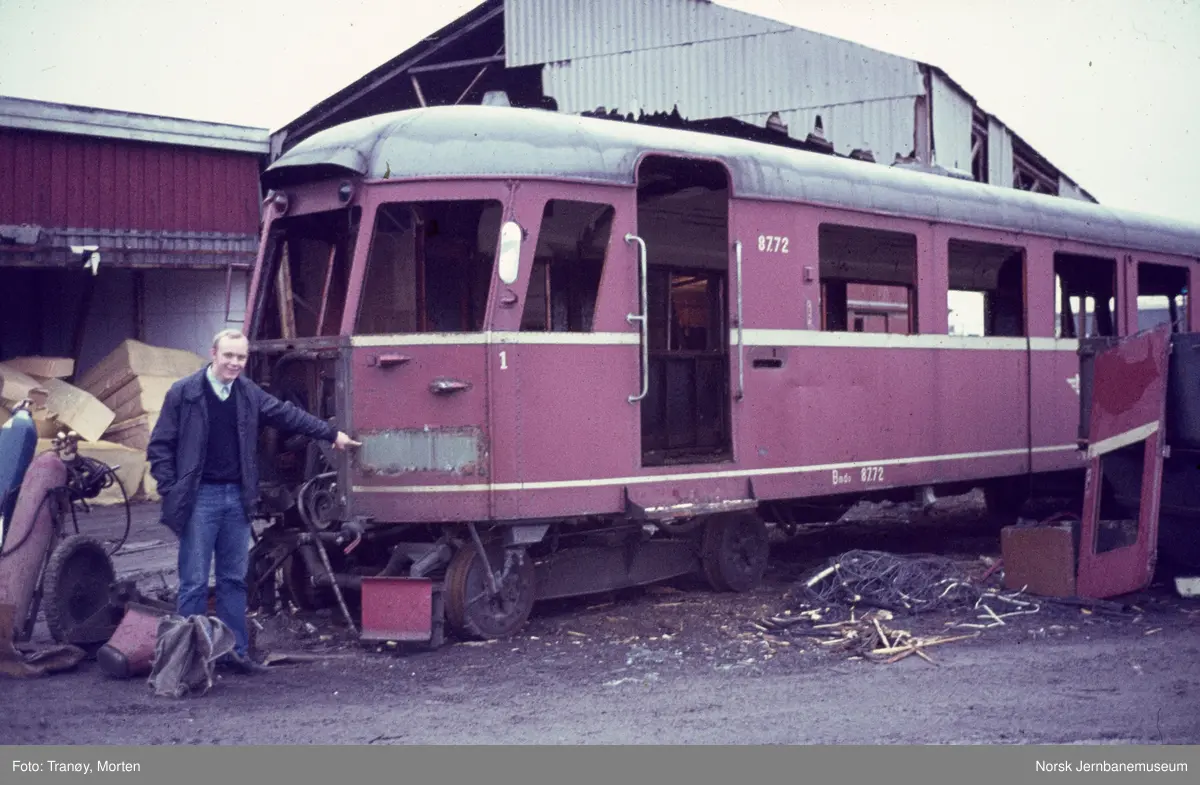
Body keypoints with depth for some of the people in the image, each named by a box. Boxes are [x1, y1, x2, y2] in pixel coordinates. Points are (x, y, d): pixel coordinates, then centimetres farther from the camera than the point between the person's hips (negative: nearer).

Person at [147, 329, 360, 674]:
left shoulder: (249, 394, 9)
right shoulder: (184, 393, -6)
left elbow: (287, 414, 18)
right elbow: (159, 446, -4)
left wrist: (332, 434, 20)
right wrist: (170, 490, -10)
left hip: (237, 497, 5)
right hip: (200, 498, -5)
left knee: (235, 580, 11)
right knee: (194, 582, -2)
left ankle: (236, 651, 19)